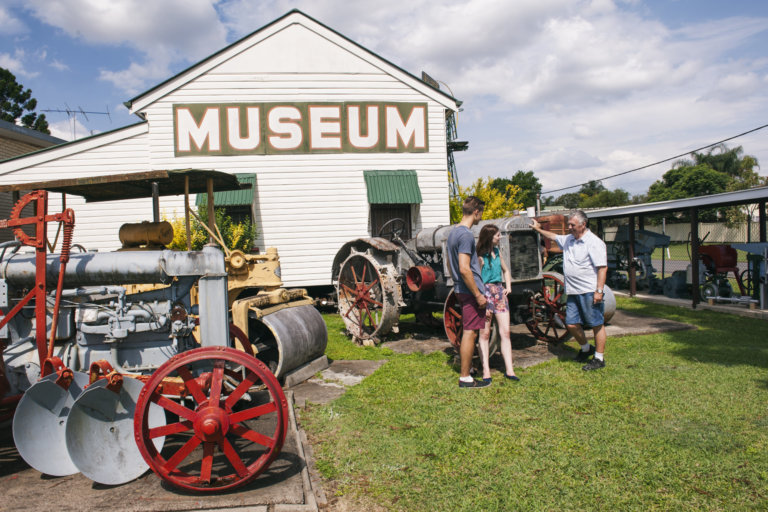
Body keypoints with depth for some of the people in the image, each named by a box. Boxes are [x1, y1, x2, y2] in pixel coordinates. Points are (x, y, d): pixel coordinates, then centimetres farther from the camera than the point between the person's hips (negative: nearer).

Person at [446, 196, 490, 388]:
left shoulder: (453, 232, 13)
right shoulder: (466, 235, -18)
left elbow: (450, 264, 22)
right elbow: (464, 269, -24)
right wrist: (478, 295, -19)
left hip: (461, 290, 10)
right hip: (471, 292, -10)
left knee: (467, 331, 19)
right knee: (470, 333, -4)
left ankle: (466, 365, 31)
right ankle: (465, 378, 2)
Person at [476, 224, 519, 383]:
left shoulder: (497, 252, 13)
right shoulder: (480, 256, -10)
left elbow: (505, 270, 28)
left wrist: (508, 287, 13)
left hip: (499, 292, 7)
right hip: (485, 293, -7)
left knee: (505, 332, 2)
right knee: (485, 334, 0)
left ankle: (509, 370, 4)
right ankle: (486, 371, 5)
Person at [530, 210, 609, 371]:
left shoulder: (594, 243, -10)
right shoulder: (568, 240, 14)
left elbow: (602, 267, -14)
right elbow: (553, 236, 35)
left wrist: (599, 291, -19)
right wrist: (538, 229, 40)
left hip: (590, 292, -8)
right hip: (573, 292, 8)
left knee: (597, 325, 1)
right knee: (571, 324, 8)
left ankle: (599, 359, 10)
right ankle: (586, 348, 31)